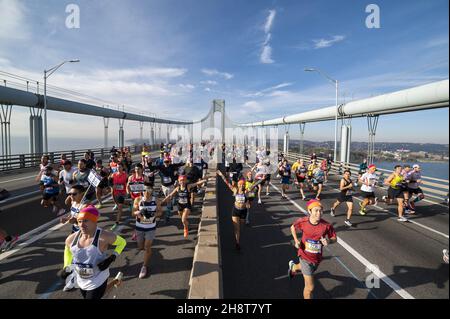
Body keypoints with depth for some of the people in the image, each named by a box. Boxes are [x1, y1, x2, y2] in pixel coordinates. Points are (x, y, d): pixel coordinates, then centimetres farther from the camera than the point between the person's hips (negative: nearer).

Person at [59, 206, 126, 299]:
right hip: (81, 281, 6)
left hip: (97, 281, -6)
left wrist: (112, 257, -22)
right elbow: (68, 250, 13)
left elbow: (122, 242, -11)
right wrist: (66, 268, 8)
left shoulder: (104, 237, -27)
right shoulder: (71, 239, -11)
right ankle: (114, 282, 47)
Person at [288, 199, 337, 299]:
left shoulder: (326, 225, -20)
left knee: (304, 269, 34)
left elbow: (334, 238, -5)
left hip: (317, 258, 3)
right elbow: (293, 227, 1)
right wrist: (296, 240, -12)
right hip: (305, 257, -3)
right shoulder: (302, 221, -20)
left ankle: (293, 267, 69)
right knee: (310, 287, -2)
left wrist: (329, 241, -27)